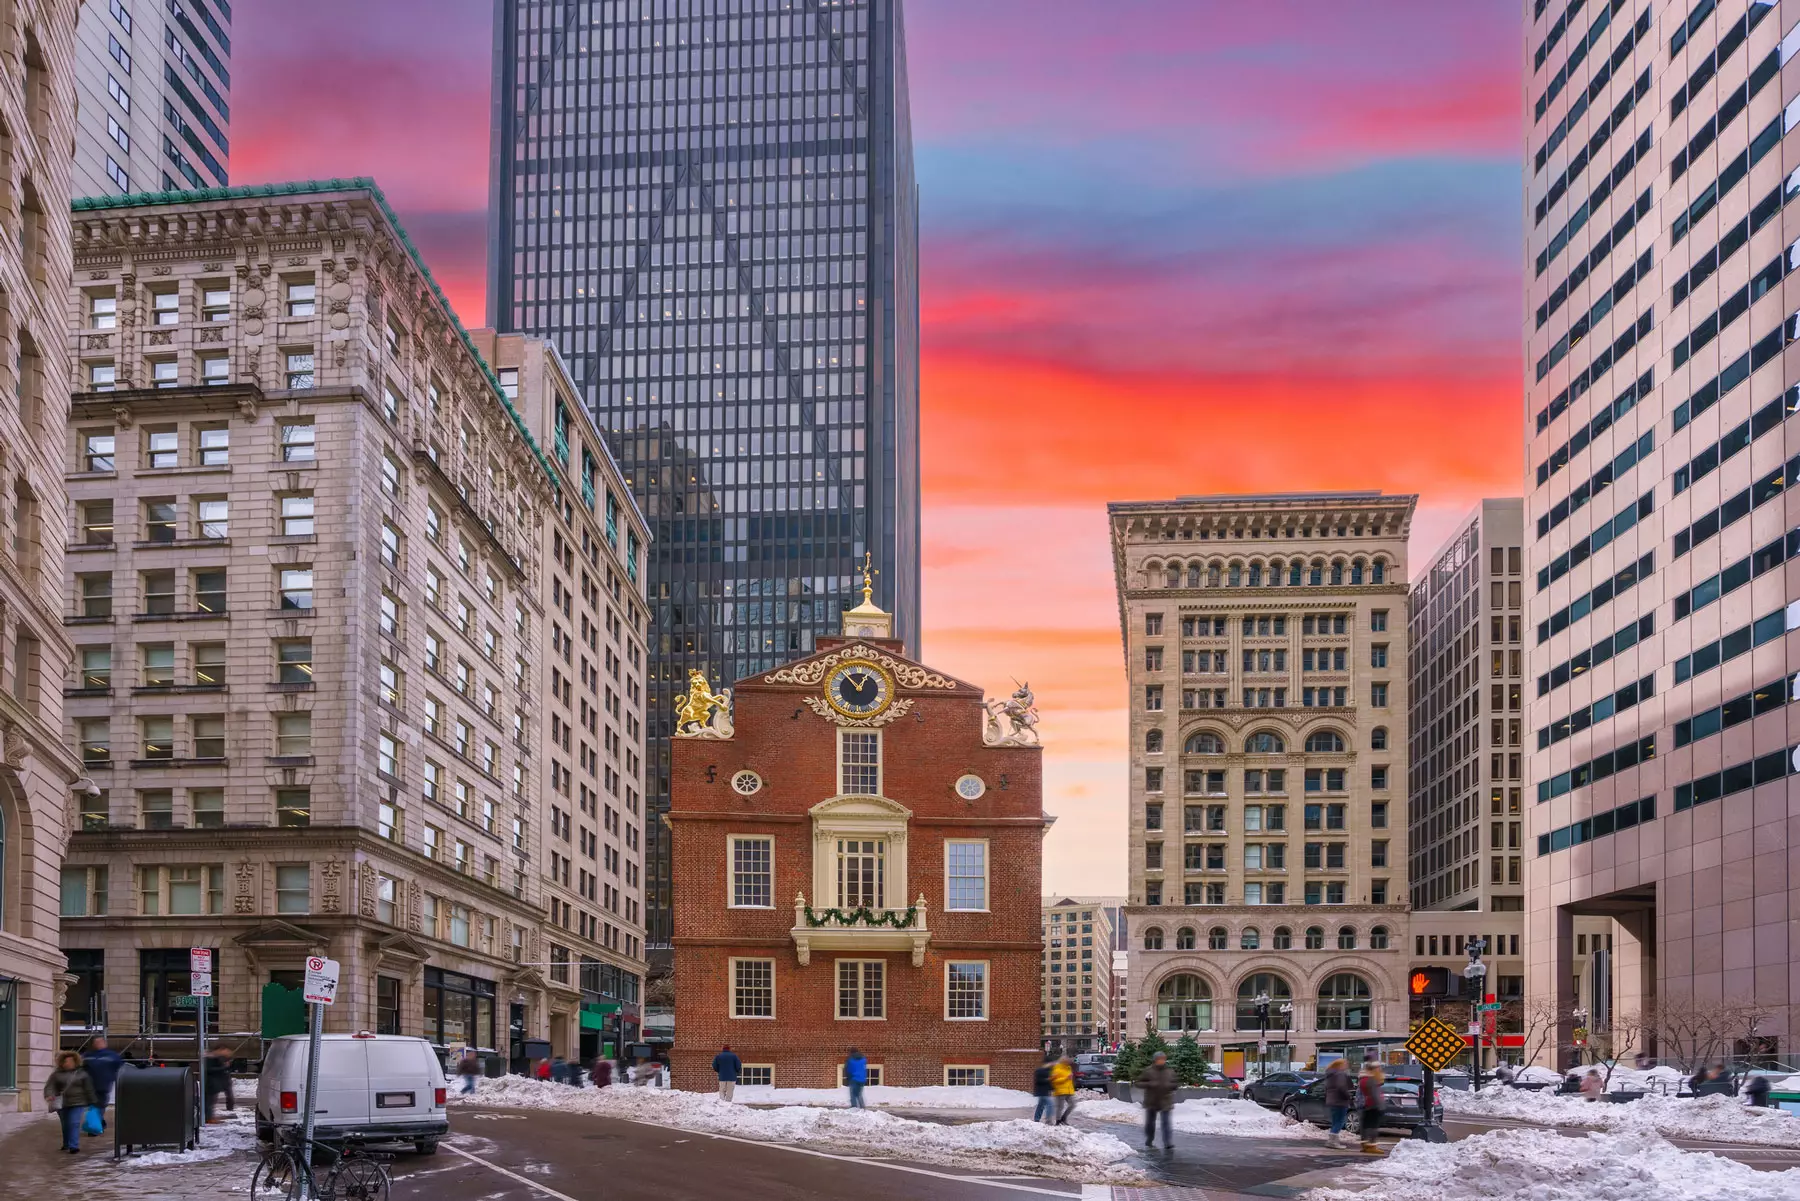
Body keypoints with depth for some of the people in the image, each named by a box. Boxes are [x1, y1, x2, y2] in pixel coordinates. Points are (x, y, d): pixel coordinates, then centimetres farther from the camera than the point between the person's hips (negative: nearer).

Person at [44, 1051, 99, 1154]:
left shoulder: (82, 1073, 3)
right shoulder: (57, 1074, 4)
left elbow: (89, 1089, 4)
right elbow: (50, 1086, -8)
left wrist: (93, 1102, 4)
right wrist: (49, 1095, -27)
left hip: (77, 1103, -2)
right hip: (61, 1104, 2)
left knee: (74, 1124, -13)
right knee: (65, 1125, 10)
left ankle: (73, 1146, -15)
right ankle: (66, 1145, 26)